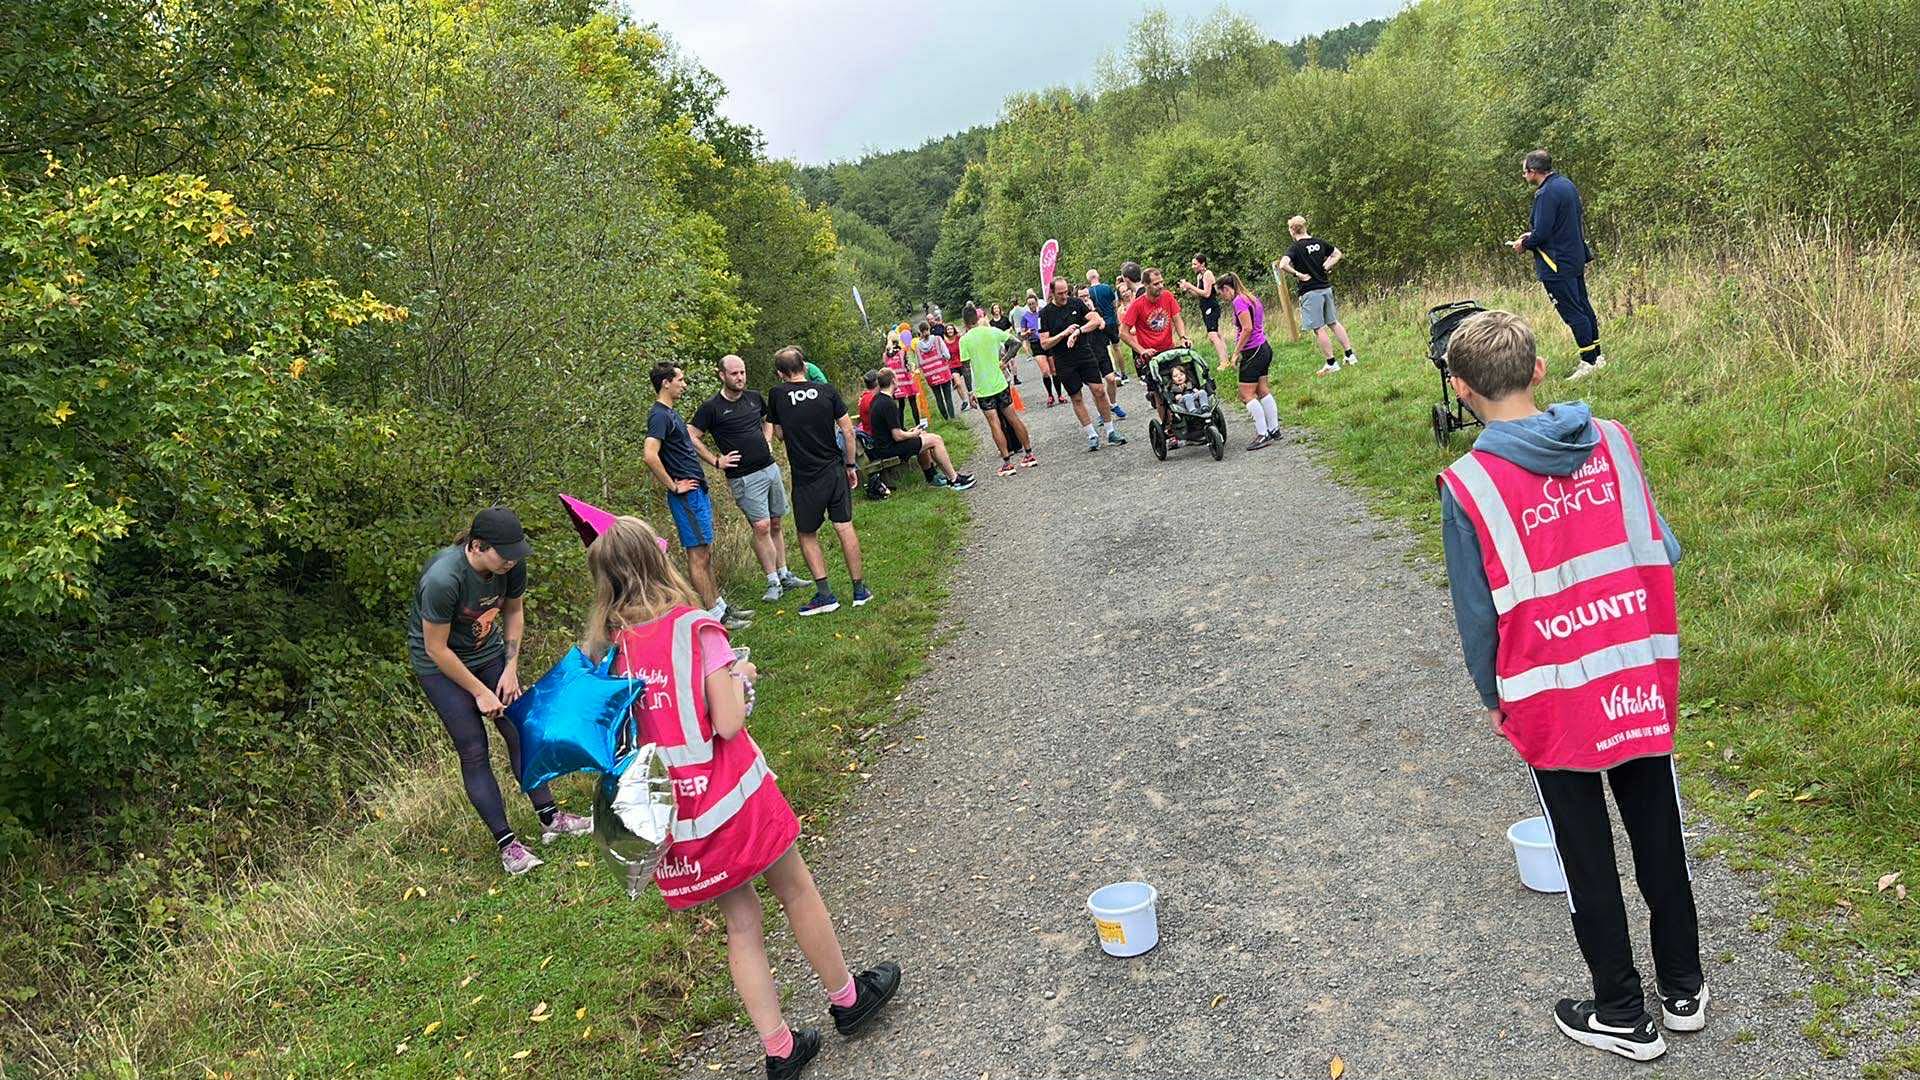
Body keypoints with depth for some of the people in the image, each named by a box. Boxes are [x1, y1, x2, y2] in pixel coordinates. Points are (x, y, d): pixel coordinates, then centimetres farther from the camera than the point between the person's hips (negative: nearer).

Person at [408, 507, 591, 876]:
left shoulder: (512, 564, -18)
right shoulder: (442, 579, -35)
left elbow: (514, 611, 3)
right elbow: (436, 648, -25)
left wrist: (510, 669, -3)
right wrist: (479, 692, -16)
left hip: (487, 651, 5)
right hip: (441, 664, -5)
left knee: (519, 731, 3)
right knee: (474, 751, -6)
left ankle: (550, 819, 13)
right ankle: (507, 844, 0)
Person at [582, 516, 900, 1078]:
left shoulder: (606, 647, 0)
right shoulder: (695, 628, -14)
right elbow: (727, 723, -18)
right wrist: (739, 674, -1)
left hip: (674, 814, 5)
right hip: (730, 795, -5)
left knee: (740, 922, 16)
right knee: (796, 891, 17)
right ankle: (846, 997, 34)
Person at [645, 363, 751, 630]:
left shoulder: (670, 412, 16)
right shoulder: (659, 415, -16)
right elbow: (650, 455, -28)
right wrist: (673, 486, -19)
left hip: (698, 492, 10)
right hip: (687, 496, -10)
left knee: (706, 554, 15)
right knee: (698, 556, -4)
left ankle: (721, 607, 23)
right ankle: (715, 617, 0)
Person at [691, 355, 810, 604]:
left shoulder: (754, 397, 8)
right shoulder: (711, 407, -8)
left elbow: (768, 419, 28)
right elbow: (691, 437, -7)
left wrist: (767, 442, 12)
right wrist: (716, 461, -10)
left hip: (770, 469, 6)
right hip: (744, 478, -5)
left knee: (775, 524, 11)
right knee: (761, 526, -10)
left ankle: (784, 575, 21)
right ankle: (773, 583, -2)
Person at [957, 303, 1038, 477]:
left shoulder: (964, 340, -10)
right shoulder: (993, 331, 0)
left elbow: (966, 367, -9)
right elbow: (1016, 343, 4)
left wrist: (970, 391, -3)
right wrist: (1004, 361, 5)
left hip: (982, 389, -3)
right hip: (1000, 383, 3)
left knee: (995, 425, 1)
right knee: (1013, 418, 13)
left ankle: (1007, 462, 0)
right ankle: (1029, 454, 18)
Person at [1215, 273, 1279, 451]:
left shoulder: (1239, 301, -15)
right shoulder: (1252, 298, 14)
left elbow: (1247, 329, -22)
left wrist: (1236, 353, -16)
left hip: (1252, 352, -10)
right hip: (1263, 348, 10)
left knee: (1246, 395, -6)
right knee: (1262, 390, 15)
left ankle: (1262, 434, -6)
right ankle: (1274, 429, 19)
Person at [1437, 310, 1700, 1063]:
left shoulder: (1468, 485, -15)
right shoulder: (1613, 442, -4)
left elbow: (1477, 611, -9)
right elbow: (1663, 550, 2)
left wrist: (1493, 697, 5)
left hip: (1554, 698, -4)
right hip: (1644, 683, 4)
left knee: (1588, 859, 12)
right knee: (1659, 837, 20)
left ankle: (1624, 1016, 27)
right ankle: (1683, 988, 37)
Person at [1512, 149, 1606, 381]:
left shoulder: (1546, 194, -21)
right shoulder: (1566, 184, 10)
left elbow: (1542, 233, -24)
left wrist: (1524, 244, -5)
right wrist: (1531, 235, 15)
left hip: (1557, 266, -10)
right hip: (1576, 258, 10)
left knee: (1573, 313, -5)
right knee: (1583, 307, 17)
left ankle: (1588, 362, -1)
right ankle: (1597, 356, 26)